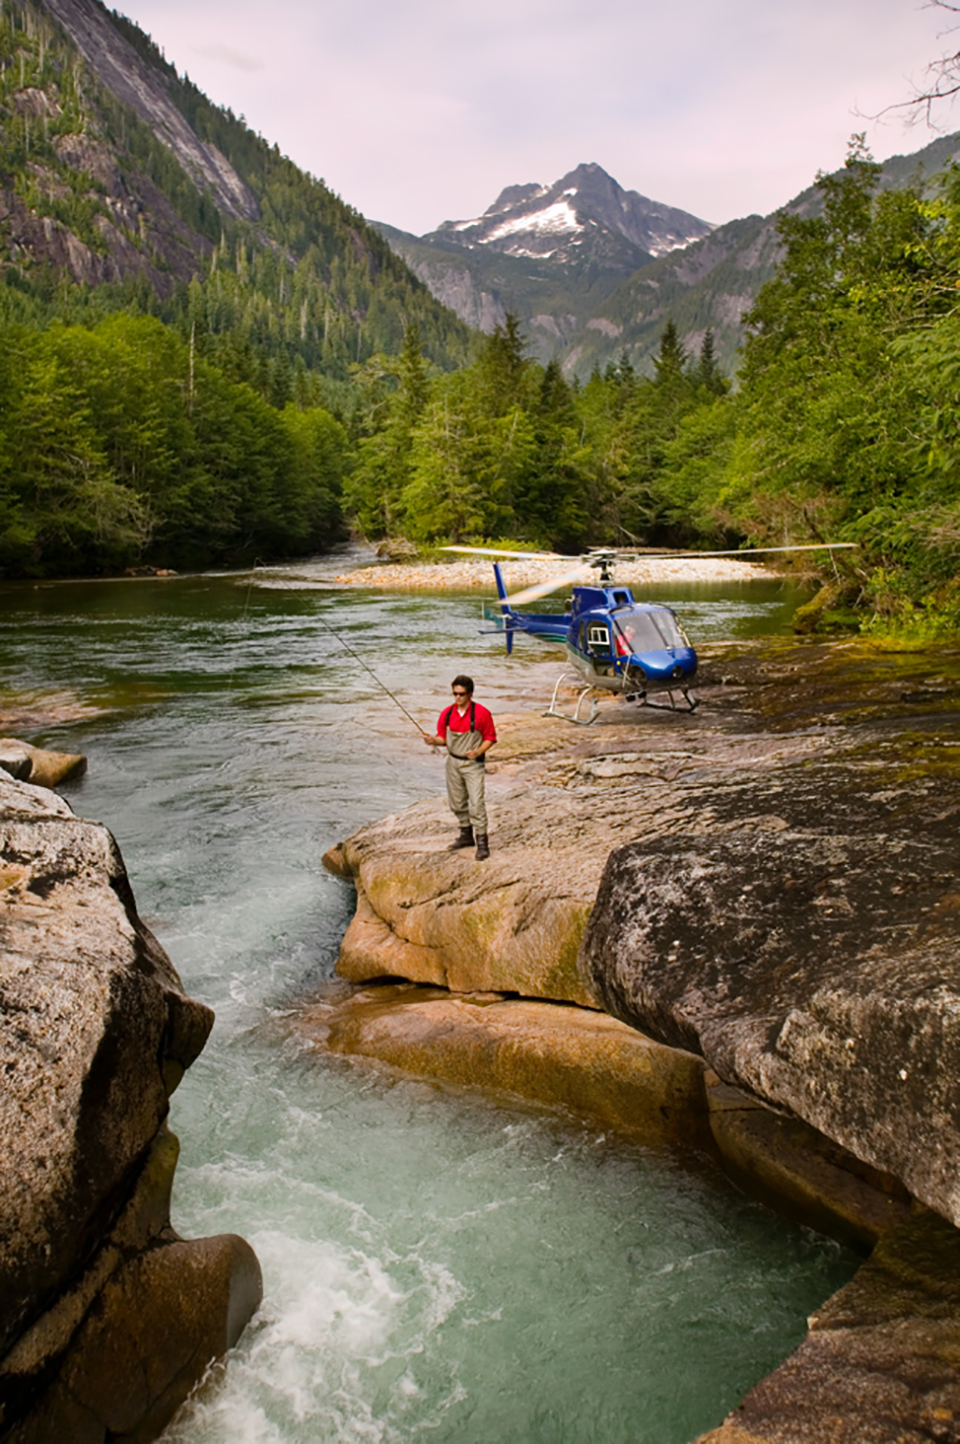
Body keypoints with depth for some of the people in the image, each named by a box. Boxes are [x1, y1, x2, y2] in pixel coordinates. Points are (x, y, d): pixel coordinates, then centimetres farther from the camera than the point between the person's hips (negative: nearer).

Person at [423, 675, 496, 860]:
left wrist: (478, 751, -22)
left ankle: (482, 842, -5)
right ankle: (466, 835, 31)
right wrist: (434, 741, -14)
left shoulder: (481, 713, -13)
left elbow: (490, 738, -6)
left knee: (476, 803, -11)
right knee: (457, 802, 14)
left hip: (473, 764, -5)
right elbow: (443, 738, 8)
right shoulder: (447, 713, 0)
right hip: (453, 762, 5)